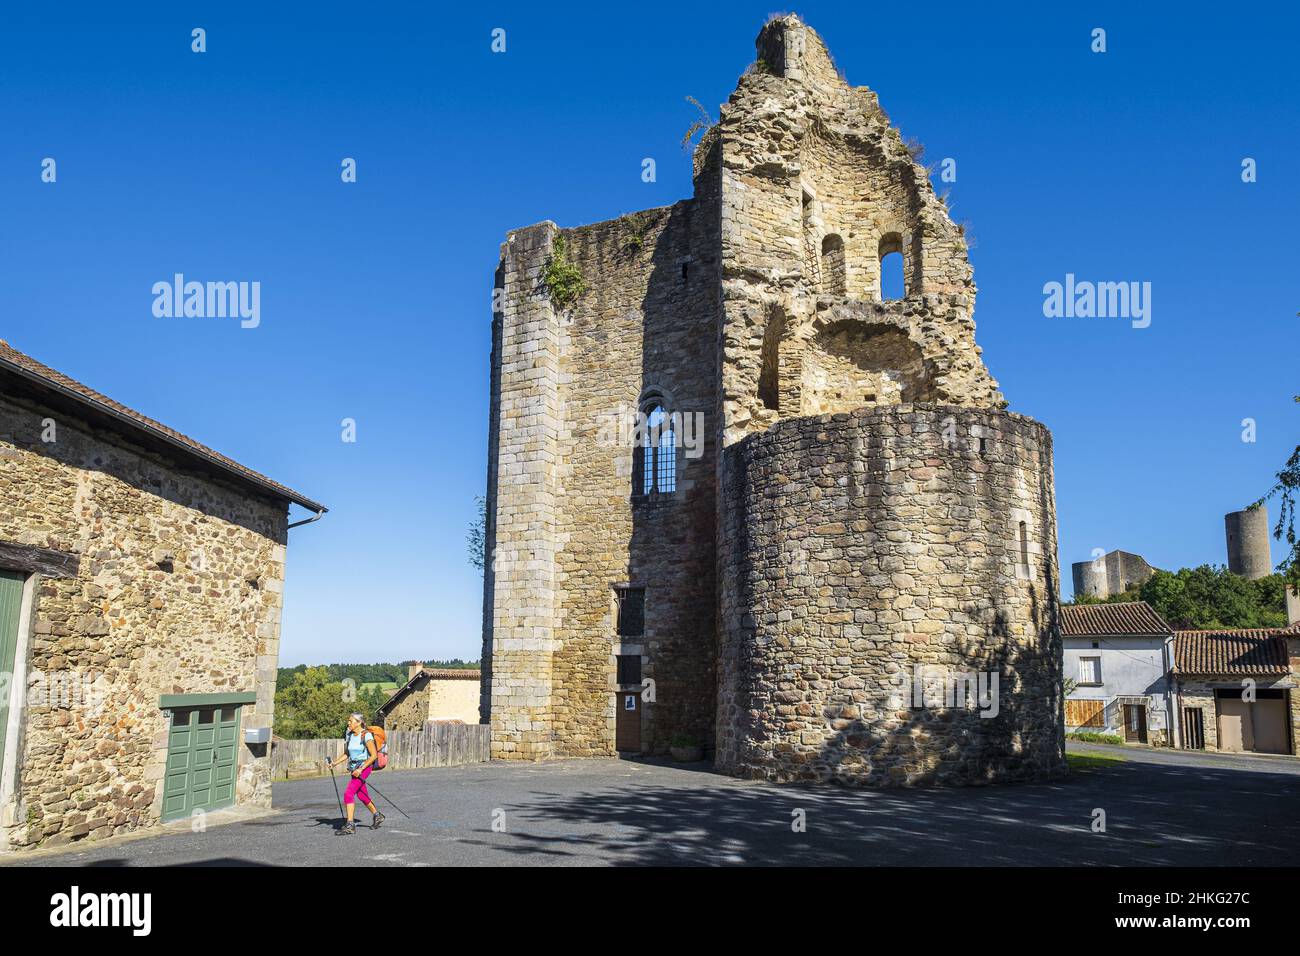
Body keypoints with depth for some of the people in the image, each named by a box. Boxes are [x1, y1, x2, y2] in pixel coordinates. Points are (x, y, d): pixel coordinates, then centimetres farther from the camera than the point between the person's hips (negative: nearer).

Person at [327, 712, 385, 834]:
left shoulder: (366, 736, -15)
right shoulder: (349, 735, 6)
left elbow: (374, 755, -16)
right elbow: (346, 754, 15)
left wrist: (361, 769, -22)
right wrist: (335, 763, 0)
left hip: (364, 767, -8)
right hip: (354, 768, 8)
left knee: (348, 794, -17)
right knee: (362, 795, 18)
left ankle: (350, 825, -17)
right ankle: (377, 816, 37)